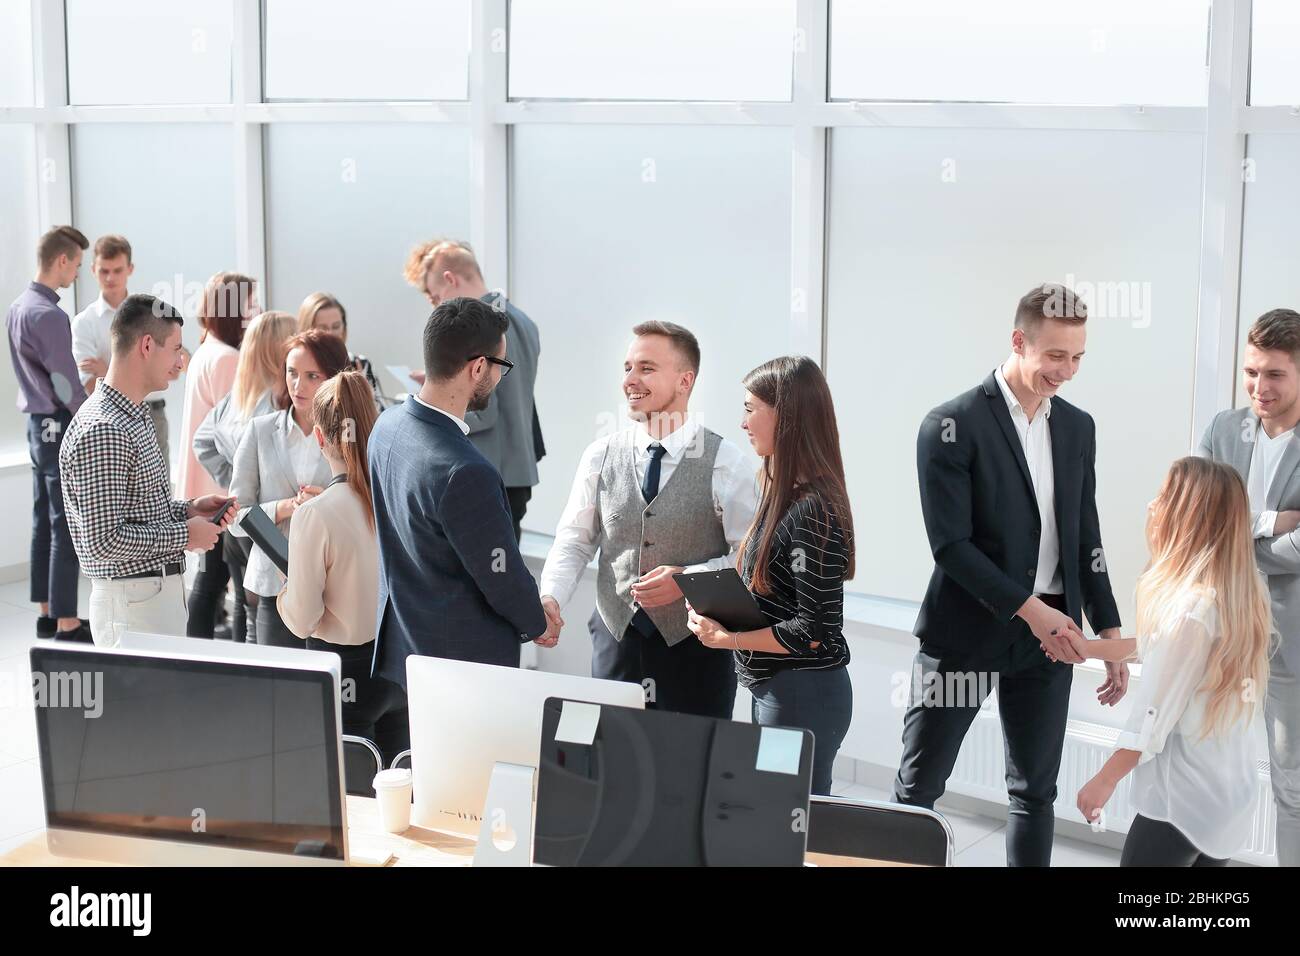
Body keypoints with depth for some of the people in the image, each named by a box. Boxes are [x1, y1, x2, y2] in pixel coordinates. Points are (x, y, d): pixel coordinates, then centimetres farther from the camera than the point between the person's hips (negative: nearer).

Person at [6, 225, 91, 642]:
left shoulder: (17, 308, 9)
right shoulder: (48, 315, -20)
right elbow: (68, 386, -18)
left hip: (37, 424, 9)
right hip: (60, 427, -9)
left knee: (43, 522, 13)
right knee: (66, 527, -6)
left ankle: (47, 614, 21)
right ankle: (66, 624, -4)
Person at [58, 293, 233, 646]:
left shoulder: (134, 416, 12)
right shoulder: (102, 431, -21)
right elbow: (104, 540, -23)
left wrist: (188, 510, 6)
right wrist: (184, 535, -14)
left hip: (161, 590, 10)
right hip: (133, 601, -10)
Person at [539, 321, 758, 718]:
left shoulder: (728, 464, -8)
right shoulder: (600, 457, 3)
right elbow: (574, 541, 6)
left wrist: (687, 580, -20)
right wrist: (550, 598, -10)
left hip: (694, 647, -3)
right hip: (615, 638, 3)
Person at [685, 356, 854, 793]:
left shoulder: (813, 510, -20)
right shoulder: (785, 495, 9)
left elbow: (814, 631, -21)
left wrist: (725, 637, -16)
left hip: (803, 693, -10)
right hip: (772, 687, 10)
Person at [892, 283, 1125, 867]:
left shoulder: (1078, 427, 9)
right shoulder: (953, 425, -11)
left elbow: (1086, 539, 14)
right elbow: (950, 544, -16)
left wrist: (1109, 632, 8)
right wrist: (1030, 610, -21)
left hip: (1049, 634, 5)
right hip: (966, 630, -5)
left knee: (1035, 792, 12)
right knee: (918, 788, 3)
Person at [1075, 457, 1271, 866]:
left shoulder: (1188, 606, -22)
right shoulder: (1240, 593, 3)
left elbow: (1155, 714, -18)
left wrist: (1105, 781, -8)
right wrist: (1089, 647, 22)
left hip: (1185, 794, -8)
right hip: (1231, 788, 8)